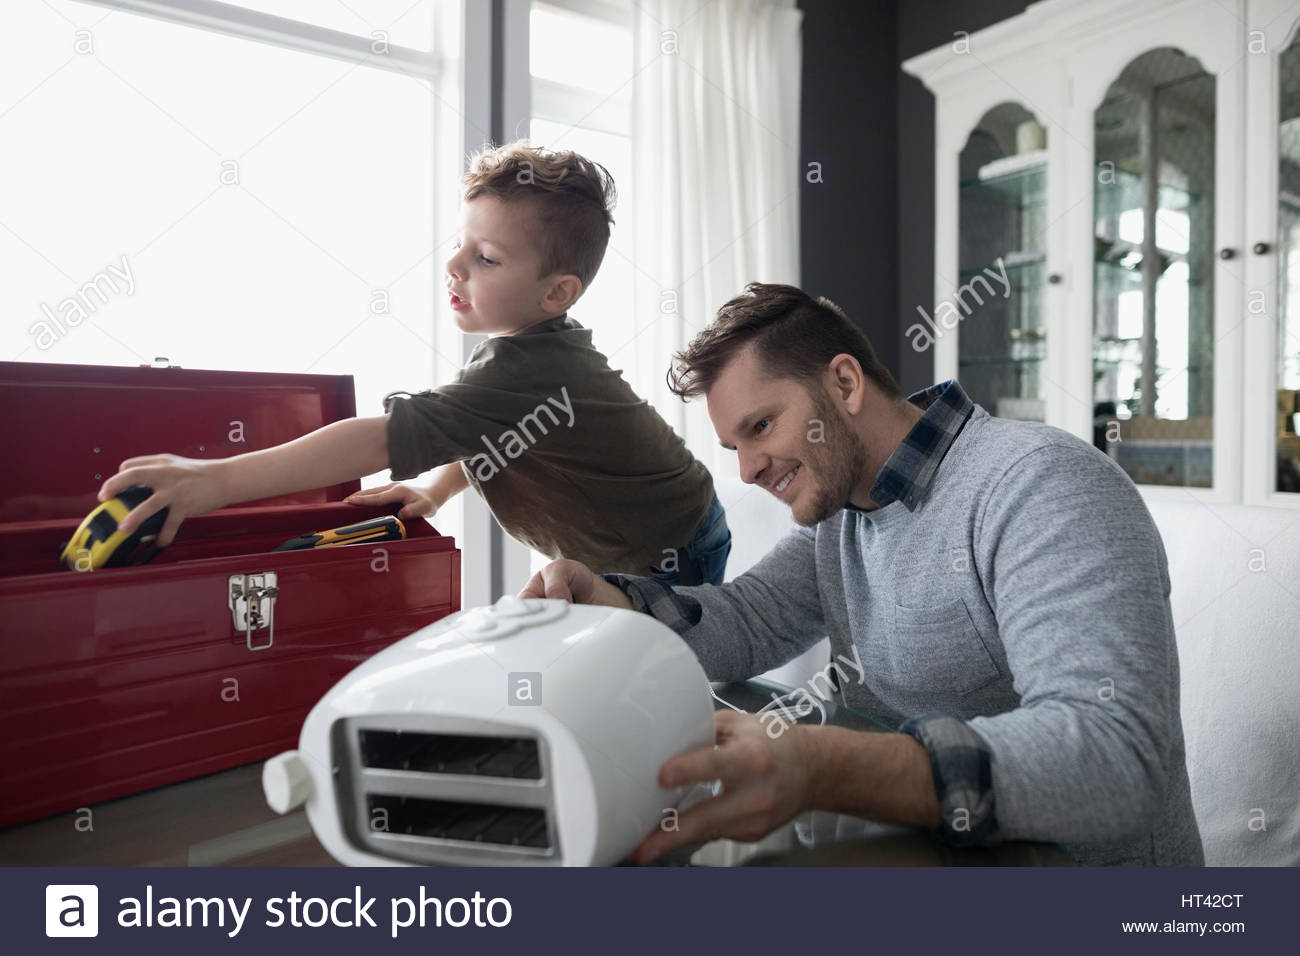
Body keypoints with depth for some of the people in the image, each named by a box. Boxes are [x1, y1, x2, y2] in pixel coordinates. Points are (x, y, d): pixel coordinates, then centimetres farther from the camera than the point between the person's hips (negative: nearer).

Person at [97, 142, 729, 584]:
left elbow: (381, 439, -41)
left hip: (669, 564, -9)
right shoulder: (516, 349, -2)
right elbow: (485, 443, 13)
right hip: (617, 556, 9)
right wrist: (436, 489, -6)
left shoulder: (527, 372, -36)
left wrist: (219, 478, -40)